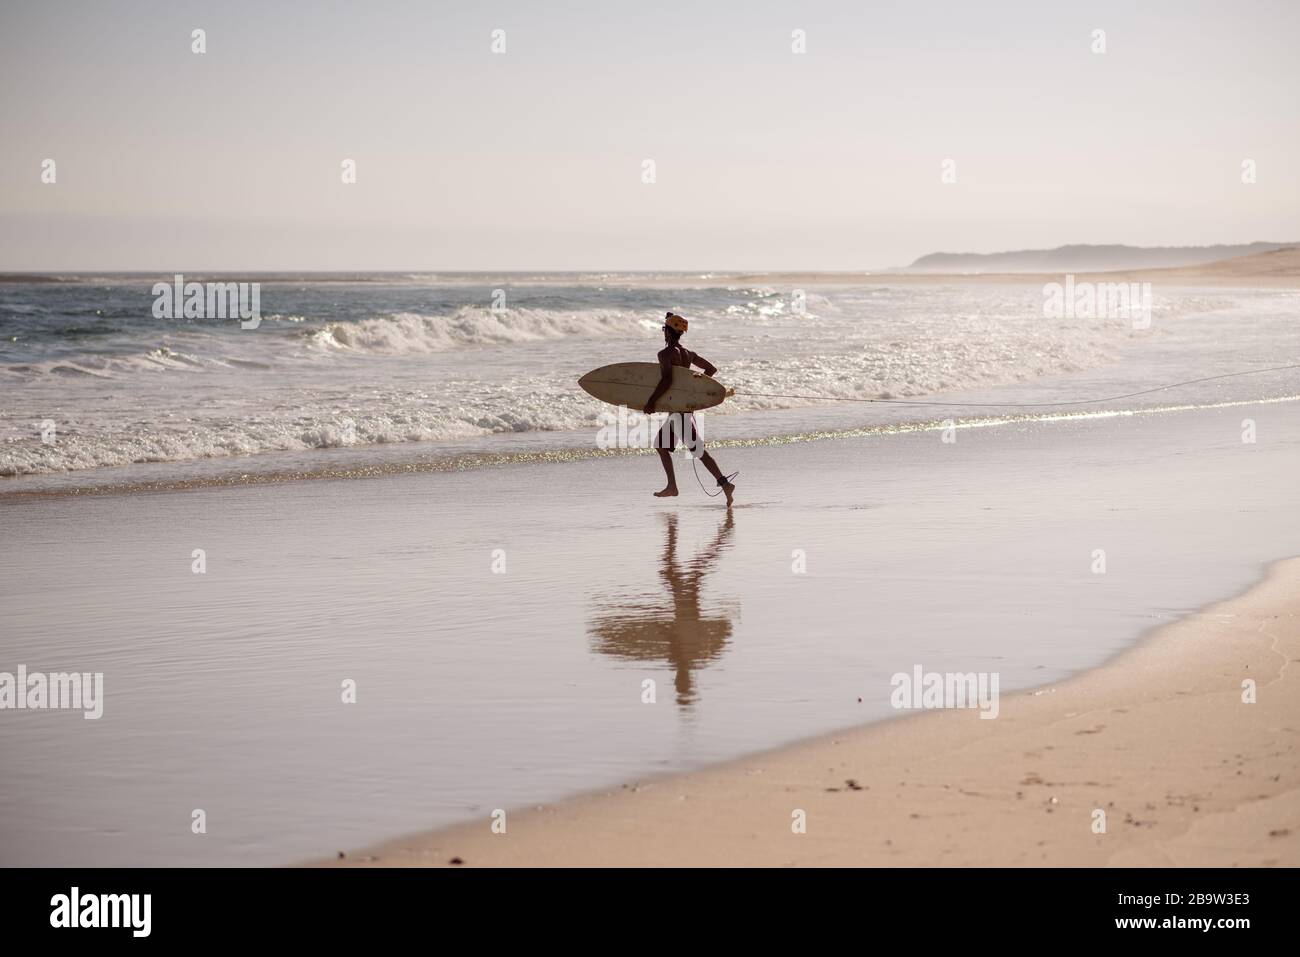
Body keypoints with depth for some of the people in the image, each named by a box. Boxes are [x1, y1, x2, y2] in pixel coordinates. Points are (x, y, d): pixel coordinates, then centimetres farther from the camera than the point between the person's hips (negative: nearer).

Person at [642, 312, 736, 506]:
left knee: (698, 450, -11)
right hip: (688, 404, 9)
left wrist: (651, 401, -18)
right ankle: (672, 486, 20)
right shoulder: (688, 354, 12)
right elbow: (712, 368, 19)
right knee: (661, 444, 20)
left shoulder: (665, 353, -12)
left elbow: (666, 380, -25)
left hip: (677, 408, -9)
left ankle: (725, 484, -18)